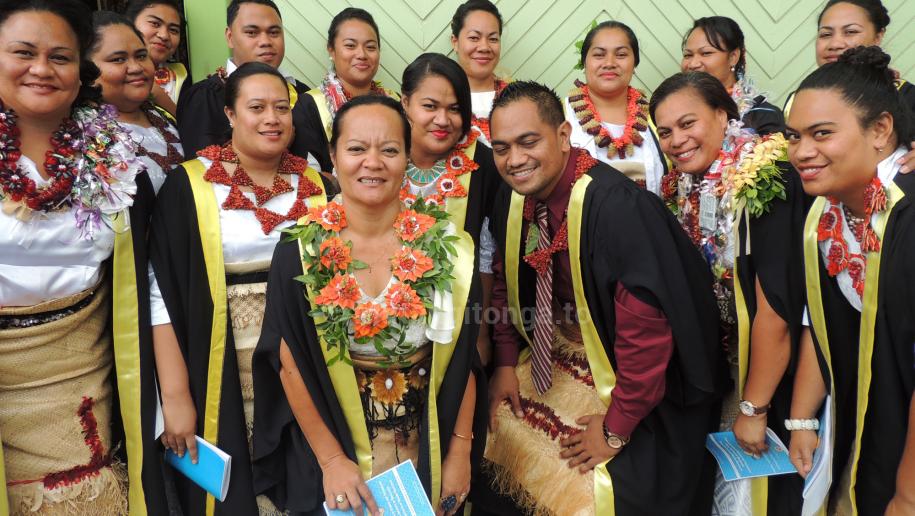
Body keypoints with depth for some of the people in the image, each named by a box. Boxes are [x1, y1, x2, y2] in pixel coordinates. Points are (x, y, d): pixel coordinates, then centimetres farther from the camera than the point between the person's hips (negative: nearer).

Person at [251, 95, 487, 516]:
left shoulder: (446, 247, -10)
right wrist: (331, 459, -12)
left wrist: (460, 451, -5)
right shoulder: (300, 252, -12)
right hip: (329, 453, -1)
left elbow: (464, 359, -5)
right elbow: (289, 364, -10)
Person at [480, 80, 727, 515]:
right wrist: (506, 364, 1)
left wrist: (617, 427, -22)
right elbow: (505, 284, 7)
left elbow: (646, 326, -30)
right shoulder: (513, 197, -8)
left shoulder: (615, 205, -31)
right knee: (501, 440, 11)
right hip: (555, 361, 7)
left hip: (627, 380, -6)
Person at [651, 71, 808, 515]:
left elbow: (776, 308, -24)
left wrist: (754, 408, -19)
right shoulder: (684, 188, 0)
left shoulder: (767, 180, -22)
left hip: (768, 378, -6)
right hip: (710, 379, 6)